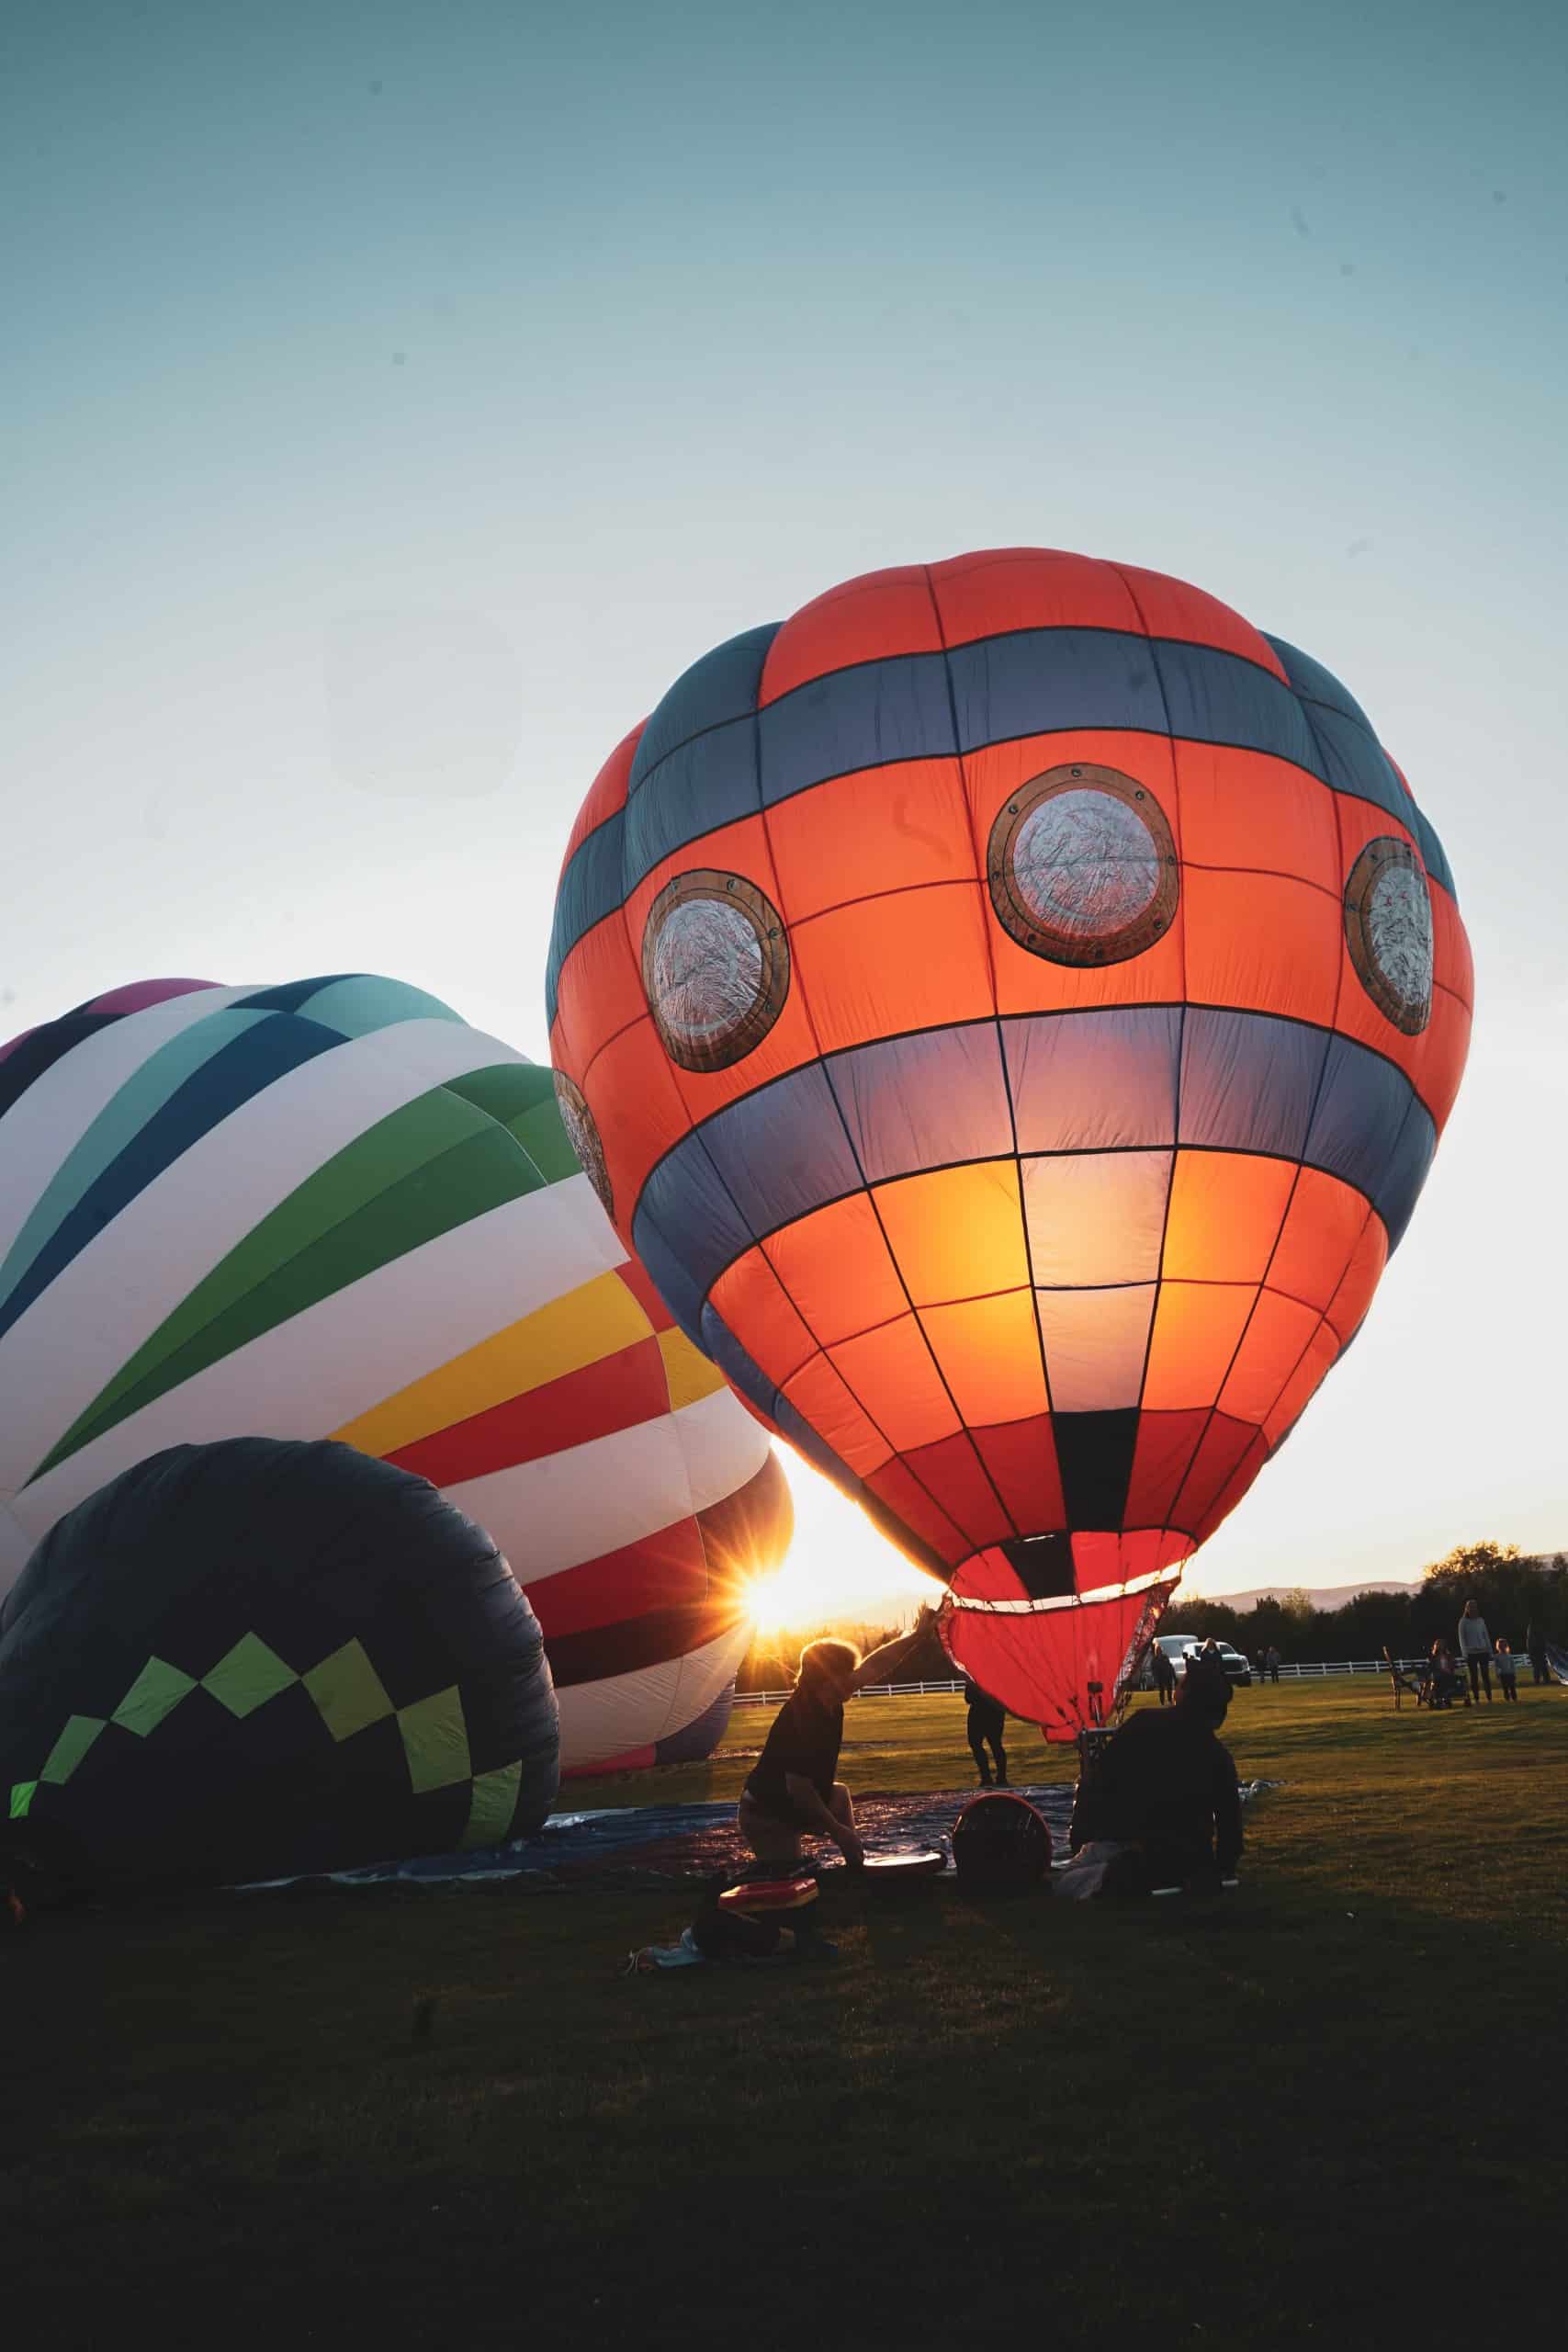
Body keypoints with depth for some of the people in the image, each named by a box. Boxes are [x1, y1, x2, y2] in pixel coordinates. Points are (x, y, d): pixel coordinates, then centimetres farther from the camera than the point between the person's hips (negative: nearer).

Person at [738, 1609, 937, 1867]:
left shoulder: (828, 1702, -3)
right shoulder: (801, 1719, -30)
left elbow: (875, 1665, 8)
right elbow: (799, 1789, -29)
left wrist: (915, 1635, 13)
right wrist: (836, 1830, -21)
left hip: (795, 1807, 10)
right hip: (767, 1818, -10)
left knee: (839, 1795, 24)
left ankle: (857, 1865, 30)